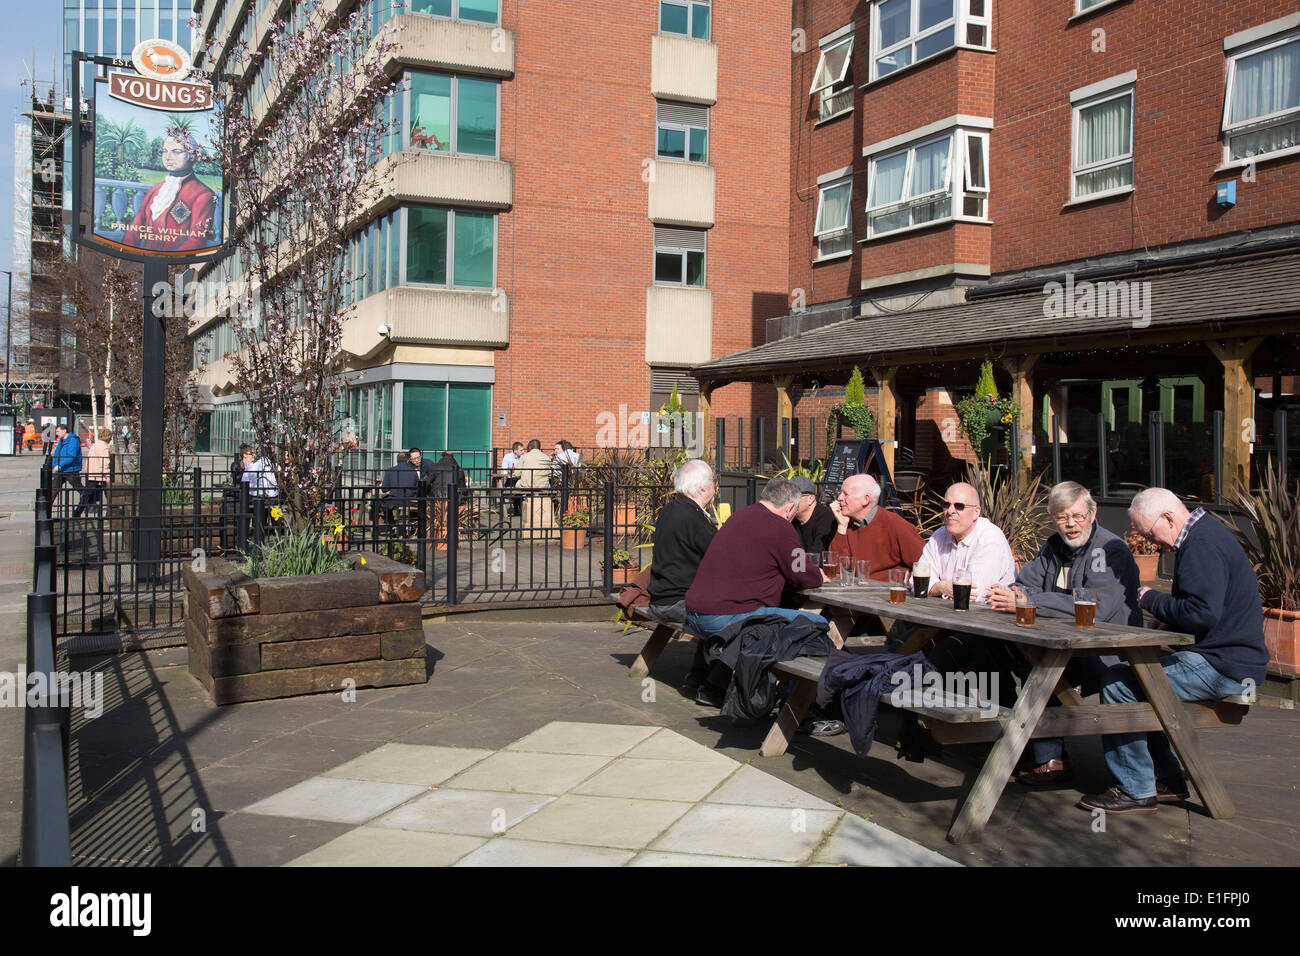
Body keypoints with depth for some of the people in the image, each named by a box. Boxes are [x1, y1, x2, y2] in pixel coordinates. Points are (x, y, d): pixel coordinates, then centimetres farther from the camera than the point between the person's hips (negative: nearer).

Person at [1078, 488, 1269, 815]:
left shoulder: (1202, 545, -18)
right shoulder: (1205, 535, 16)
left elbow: (1203, 614, -27)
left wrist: (1152, 600, -13)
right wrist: (1164, 618, 8)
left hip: (1224, 668, -12)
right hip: (1227, 657, 12)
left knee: (1118, 683, -16)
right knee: (1132, 674, 20)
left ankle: (1136, 791, -7)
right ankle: (1166, 780, 21)